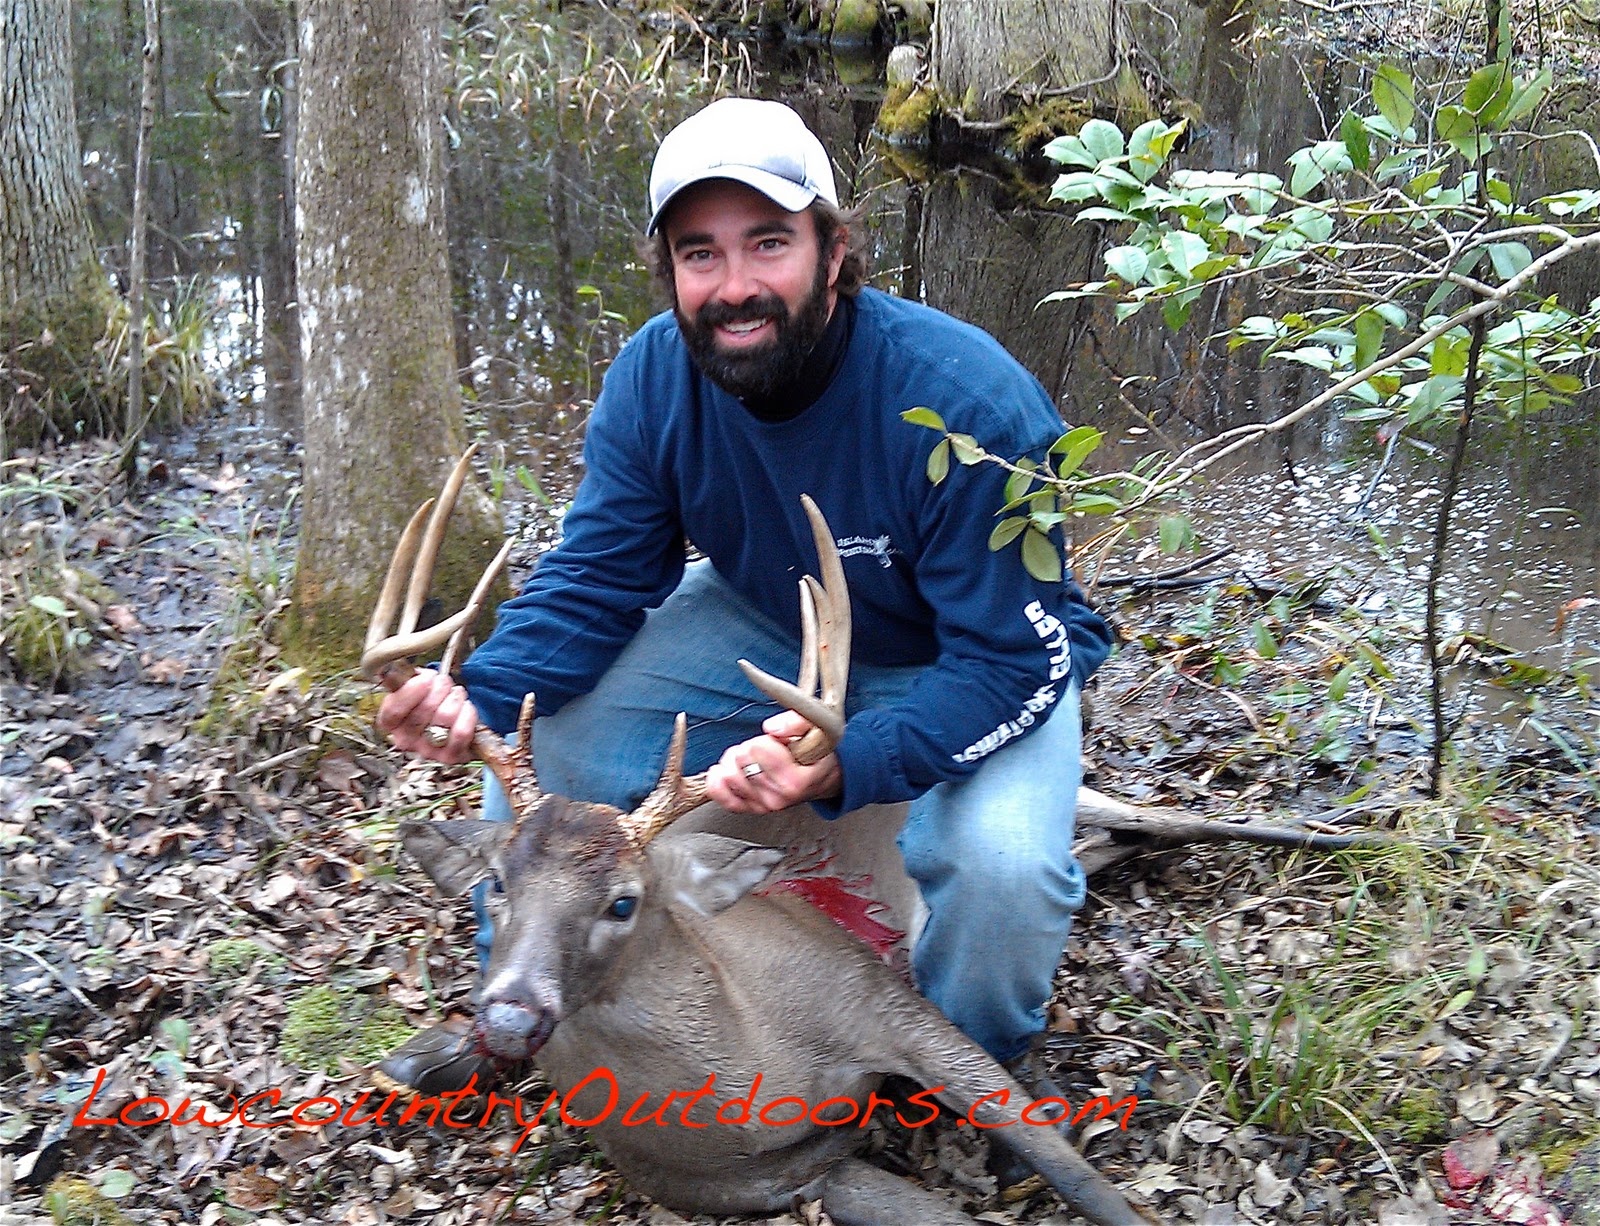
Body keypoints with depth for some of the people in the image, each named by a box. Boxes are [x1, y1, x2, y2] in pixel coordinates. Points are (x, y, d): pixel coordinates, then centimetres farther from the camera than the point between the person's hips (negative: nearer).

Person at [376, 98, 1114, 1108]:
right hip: (768, 629, 5)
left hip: (988, 663, -4)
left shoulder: (971, 403, -34)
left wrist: (848, 768, -51)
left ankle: (974, 1062, 5)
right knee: (539, 721, -11)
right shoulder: (655, 378, -17)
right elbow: (595, 581, -10)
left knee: (1001, 864, -32)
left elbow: (1010, 657, -32)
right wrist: (478, 694, -32)